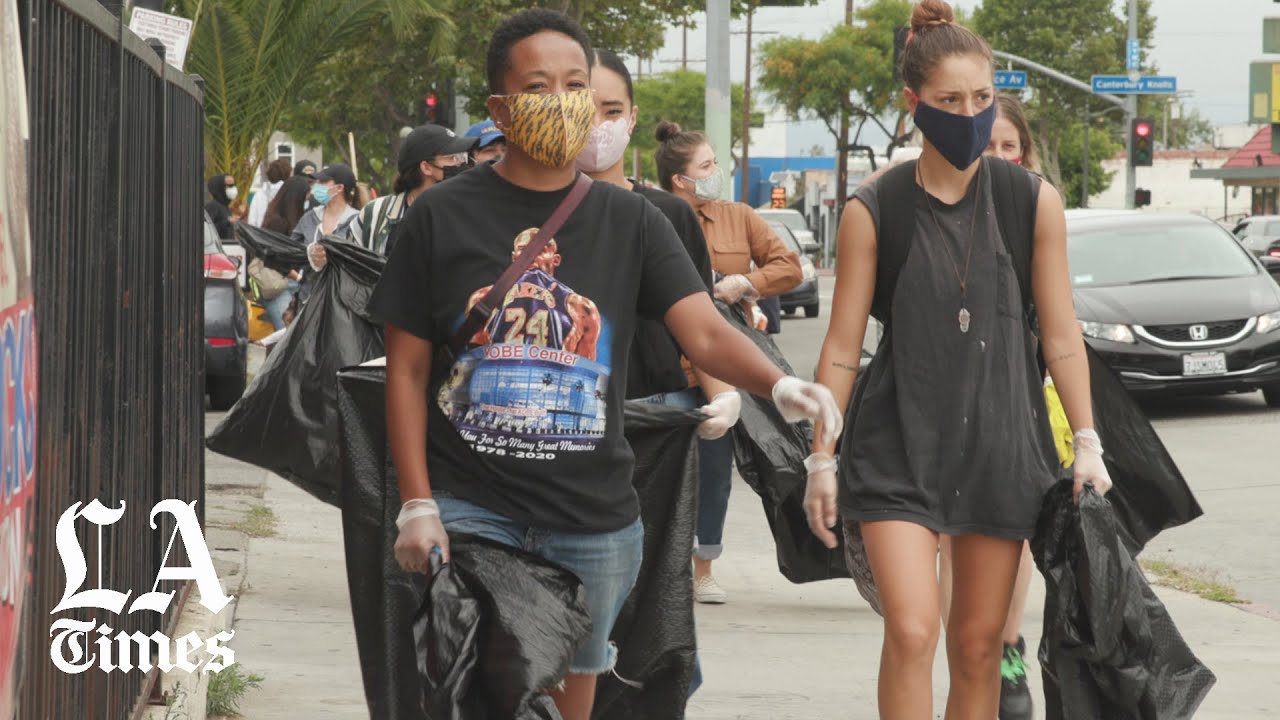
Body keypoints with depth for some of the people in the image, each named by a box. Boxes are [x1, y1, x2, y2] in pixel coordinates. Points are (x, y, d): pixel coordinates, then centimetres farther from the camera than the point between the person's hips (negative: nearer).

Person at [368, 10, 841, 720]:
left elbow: (706, 333, -7)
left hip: (593, 523, 2)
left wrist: (779, 384, -28)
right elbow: (407, 371, 2)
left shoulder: (630, 222, 5)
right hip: (470, 509, -2)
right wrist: (417, 505, -7)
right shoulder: (442, 215, 0)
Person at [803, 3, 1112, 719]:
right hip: (899, 444, -2)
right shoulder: (874, 211, -3)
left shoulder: (1035, 202, 1)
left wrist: (1088, 444, 2)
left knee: (978, 645, 7)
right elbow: (843, 345, 1)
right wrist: (822, 458, 1)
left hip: (1002, 441, 2)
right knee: (912, 632, -16)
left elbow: (1061, 335, 5)